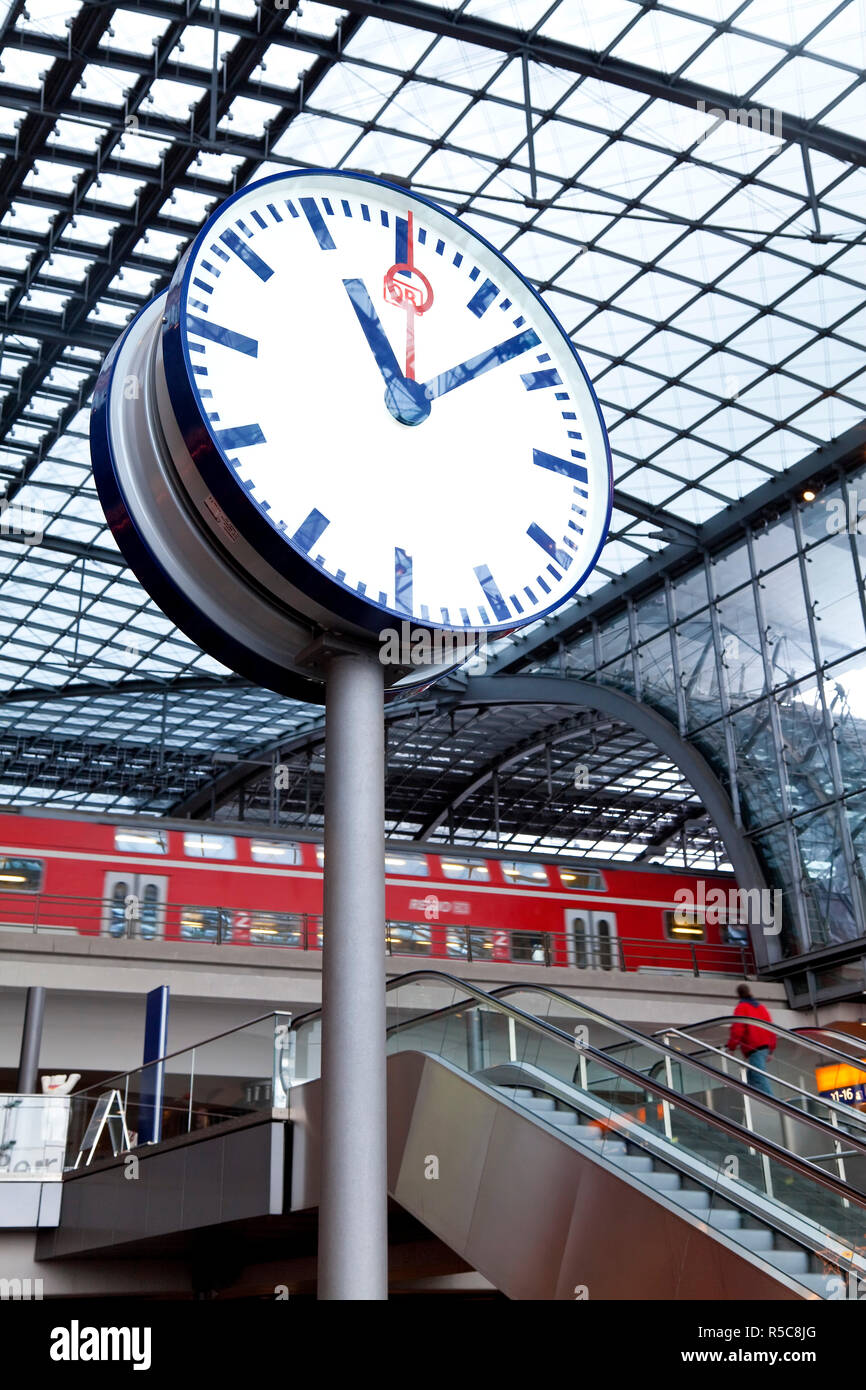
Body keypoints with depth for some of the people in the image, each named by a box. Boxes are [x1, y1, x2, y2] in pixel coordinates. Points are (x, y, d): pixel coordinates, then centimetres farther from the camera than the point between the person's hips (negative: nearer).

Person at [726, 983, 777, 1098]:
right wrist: (771, 1050, 23)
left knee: (760, 1078, -14)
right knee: (751, 1076, 12)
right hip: (765, 1046, 7)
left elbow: (737, 1029, -11)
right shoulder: (761, 1007, 21)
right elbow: (771, 1029, 20)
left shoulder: (741, 1008, 0)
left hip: (753, 1048, -7)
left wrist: (731, 1047, -5)